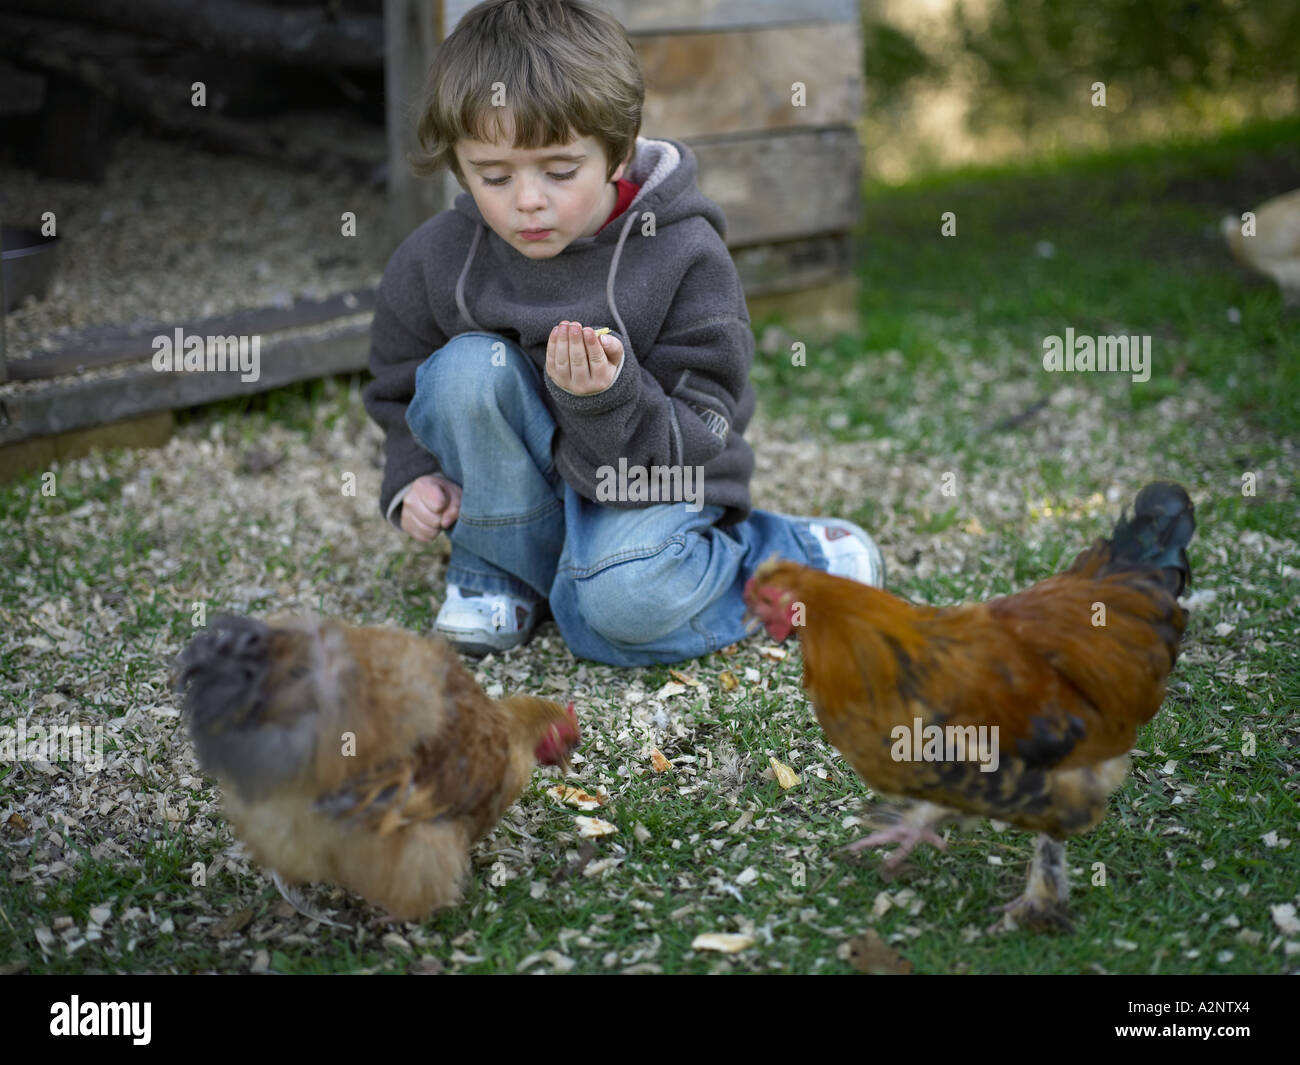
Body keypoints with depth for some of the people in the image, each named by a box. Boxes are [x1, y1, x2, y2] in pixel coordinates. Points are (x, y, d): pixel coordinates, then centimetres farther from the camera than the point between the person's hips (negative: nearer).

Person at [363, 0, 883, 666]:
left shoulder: (684, 260, -16)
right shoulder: (435, 261, -7)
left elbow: (688, 447, -16)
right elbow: (400, 392, 12)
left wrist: (607, 398, -36)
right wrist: (414, 479, -6)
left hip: (648, 487, -3)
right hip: (519, 503, 3)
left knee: (621, 602, -35)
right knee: (468, 367, -25)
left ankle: (787, 559, -3)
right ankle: (497, 572, -7)